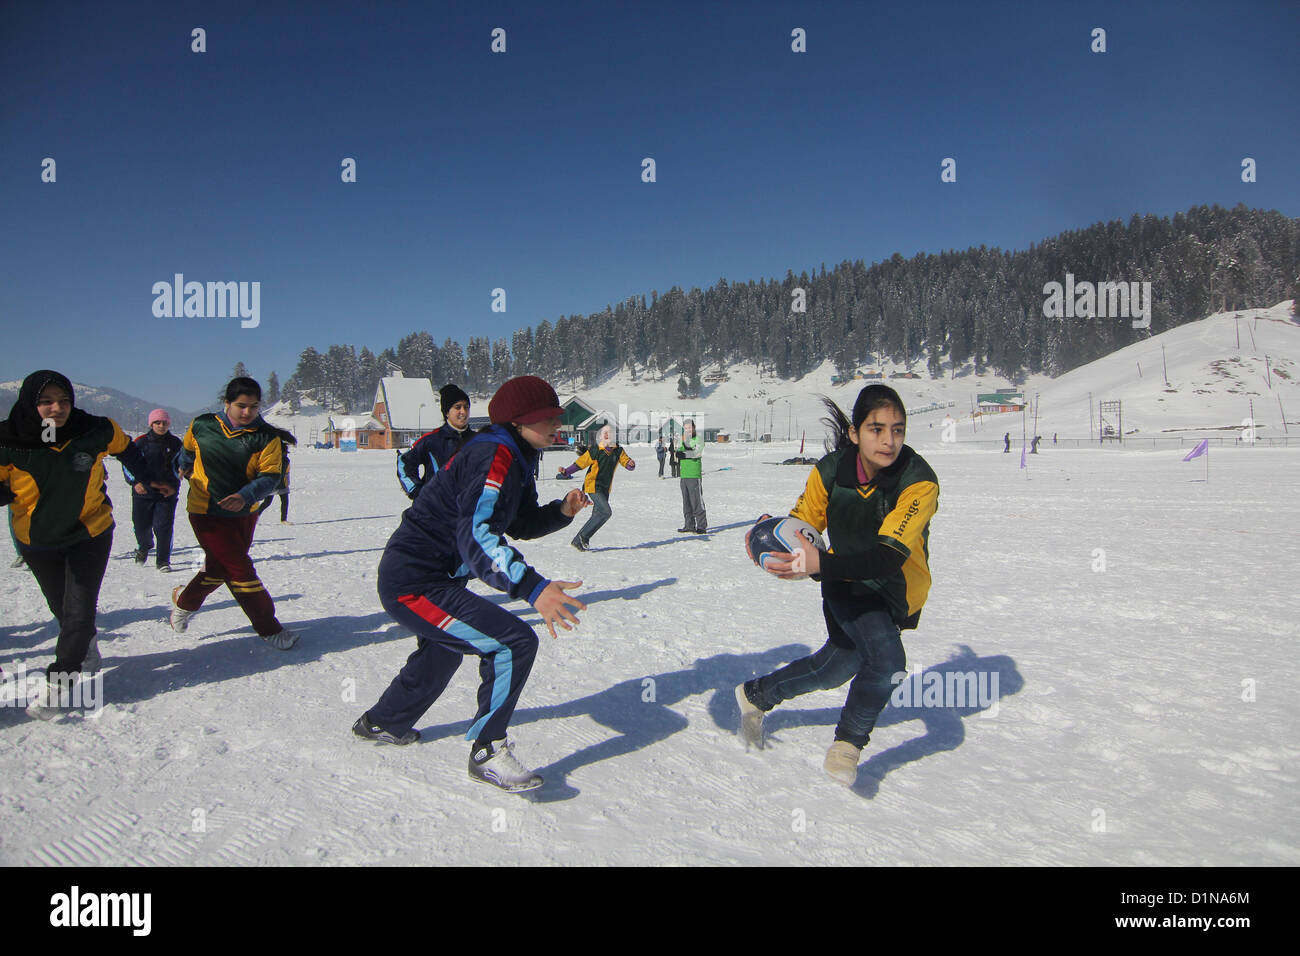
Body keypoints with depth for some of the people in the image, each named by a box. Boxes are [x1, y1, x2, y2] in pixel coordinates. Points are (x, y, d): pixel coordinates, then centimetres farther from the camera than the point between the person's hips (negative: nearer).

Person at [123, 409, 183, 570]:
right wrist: (135, 482, -11)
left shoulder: (175, 443, 4)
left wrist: (173, 486, -1)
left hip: (167, 492, 0)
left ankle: (163, 560, 5)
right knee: (141, 525, 8)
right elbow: (128, 464, 5)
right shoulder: (141, 442, 0)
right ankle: (144, 547, 42)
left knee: (163, 526, -9)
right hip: (143, 492, 1)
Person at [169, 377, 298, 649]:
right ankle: (269, 629, 4)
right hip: (207, 511, -2)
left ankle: (184, 601, 47)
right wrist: (185, 467, 35)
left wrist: (245, 496, -32)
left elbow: (271, 476, -15)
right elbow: (187, 449, 16)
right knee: (241, 571, -6)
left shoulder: (266, 437, -10)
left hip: (245, 513, 2)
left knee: (218, 568, 18)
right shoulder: (202, 426, -6)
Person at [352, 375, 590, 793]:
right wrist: (533, 587, -48)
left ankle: (382, 723, 58)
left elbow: (521, 523, 16)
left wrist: (562, 511, -4)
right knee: (515, 644, -20)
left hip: (436, 578, 11)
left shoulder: (514, 460, 8)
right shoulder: (493, 457, -24)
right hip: (414, 585, -11)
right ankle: (488, 751, -5)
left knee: (443, 649, 35)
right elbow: (476, 534, -37)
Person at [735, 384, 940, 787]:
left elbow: (888, 556, -38)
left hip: (896, 592, 1)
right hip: (846, 584, -1)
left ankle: (755, 695, 40)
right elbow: (803, 523, -6)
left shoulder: (919, 481, -28)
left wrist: (822, 563, -51)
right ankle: (850, 741, 6)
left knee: (837, 666, 14)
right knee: (887, 659, -23)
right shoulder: (831, 470, -19)